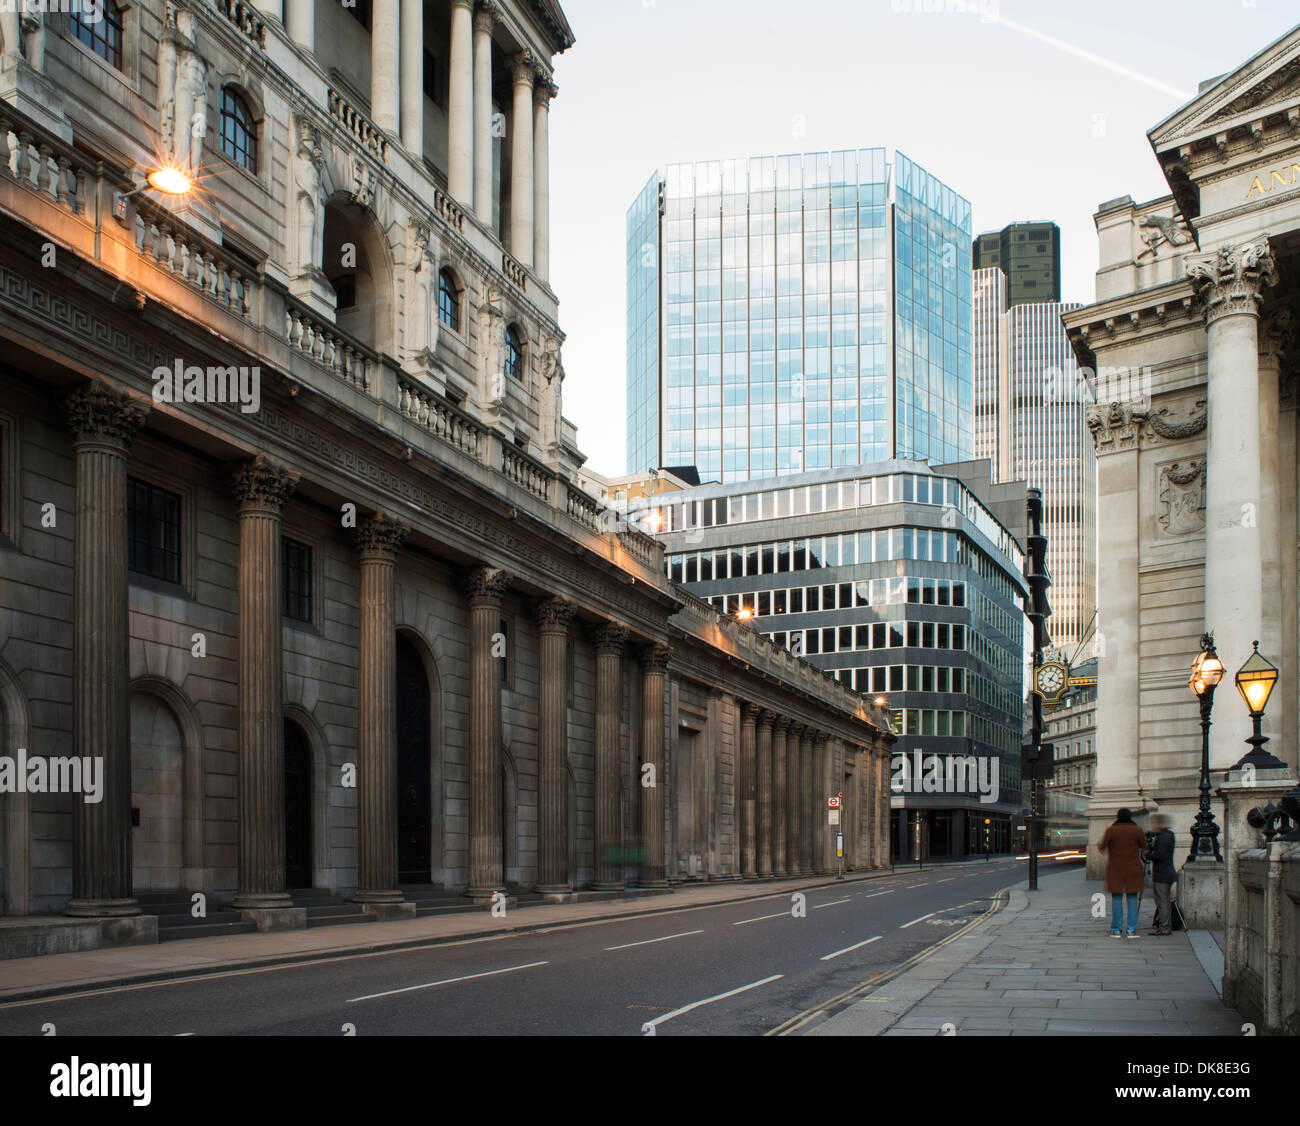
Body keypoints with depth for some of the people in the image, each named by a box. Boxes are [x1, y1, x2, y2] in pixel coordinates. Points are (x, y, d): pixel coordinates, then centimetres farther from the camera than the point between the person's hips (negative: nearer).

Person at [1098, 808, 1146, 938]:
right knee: (1132, 899, 6)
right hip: (1133, 869, 1)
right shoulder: (1137, 830, -3)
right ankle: (1132, 930, 2)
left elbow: (1101, 847, -2)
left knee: (1116, 899, 5)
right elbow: (1144, 848, 6)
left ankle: (1117, 930, 4)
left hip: (1115, 869, -1)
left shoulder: (1111, 830, -7)